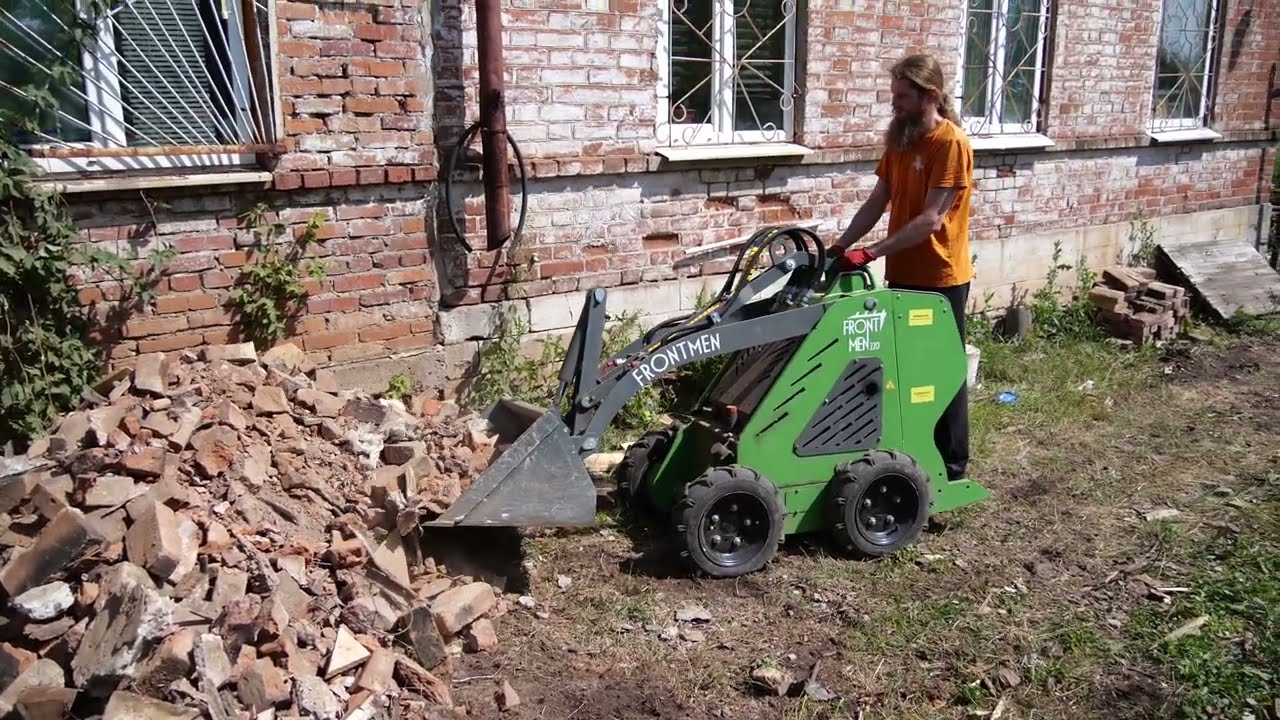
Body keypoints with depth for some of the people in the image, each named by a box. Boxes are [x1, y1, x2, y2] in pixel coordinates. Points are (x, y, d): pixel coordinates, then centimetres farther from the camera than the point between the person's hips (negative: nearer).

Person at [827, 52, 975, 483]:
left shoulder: (951, 142, -17)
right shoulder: (899, 139, 8)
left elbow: (930, 220, -23)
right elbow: (877, 203, 9)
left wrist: (871, 253, -27)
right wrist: (840, 246, -3)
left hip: (940, 278, -7)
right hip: (903, 274, 8)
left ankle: (952, 465, 17)